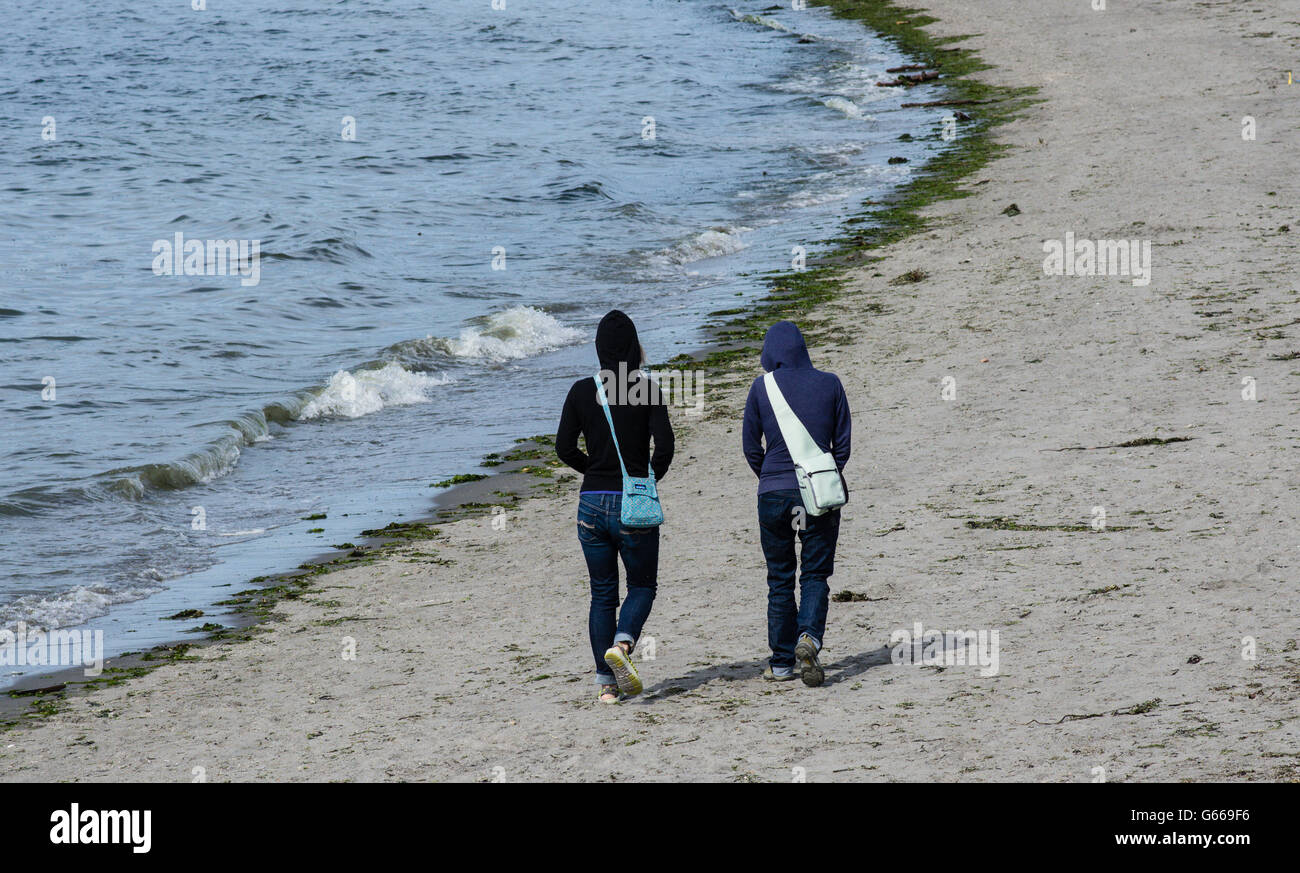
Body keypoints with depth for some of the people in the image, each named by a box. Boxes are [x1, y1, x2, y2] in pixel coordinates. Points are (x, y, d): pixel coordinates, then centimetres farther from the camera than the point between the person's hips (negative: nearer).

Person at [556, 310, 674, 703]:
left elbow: (565, 448, 1)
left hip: (592, 504, 3)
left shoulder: (581, 391, 0)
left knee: (602, 594, 12)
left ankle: (607, 683, 8)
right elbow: (665, 443, -13)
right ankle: (621, 645, -15)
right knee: (642, 585, 13)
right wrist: (651, 477, 5)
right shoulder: (646, 389, -7)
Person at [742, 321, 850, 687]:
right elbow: (843, 442, 4)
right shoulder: (829, 384, -1)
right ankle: (809, 635, -20)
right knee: (816, 574, 7)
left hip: (774, 493, 0)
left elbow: (751, 446, 2)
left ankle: (781, 663, 12)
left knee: (780, 578, 10)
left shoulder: (761, 388, -3)